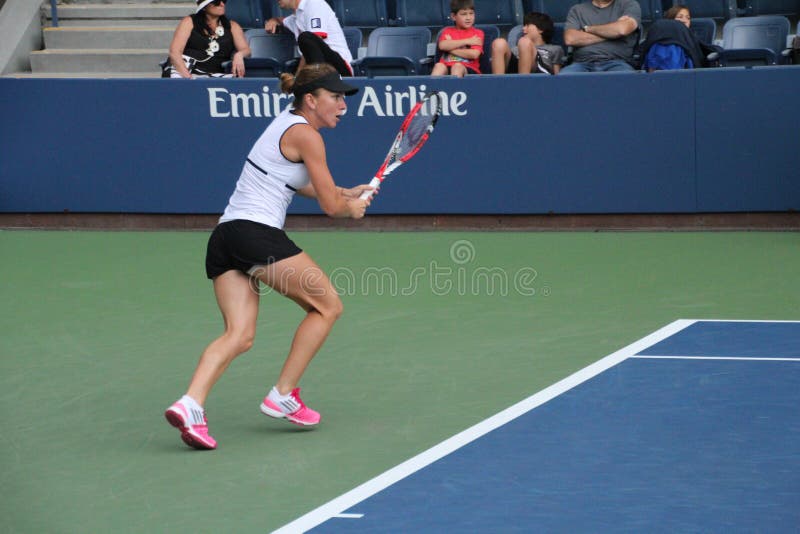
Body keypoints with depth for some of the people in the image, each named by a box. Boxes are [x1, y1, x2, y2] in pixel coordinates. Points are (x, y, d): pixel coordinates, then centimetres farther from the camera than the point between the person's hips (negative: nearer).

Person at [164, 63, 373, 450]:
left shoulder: (287, 122, 22)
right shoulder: (305, 134, -7)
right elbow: (331, 206, -5)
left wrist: (347, 194, 33)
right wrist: (353, 209, 16)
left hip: (224, 234, 9)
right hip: (258, 233, -9)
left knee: (239, 334, -2)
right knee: (327, 305, 7)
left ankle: (190, 405, -24)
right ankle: (283, 396, 6)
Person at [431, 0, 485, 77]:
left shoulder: (477, 33, 10)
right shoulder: (448, 31, 19)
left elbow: (474, 54, -8)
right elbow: (442, 46, -4)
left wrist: (451, 48, -1)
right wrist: (467, 41, -3)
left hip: (468, 69, -2)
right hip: (447, 67, 2)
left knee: (457, 66, -35)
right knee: (439, 66, -30)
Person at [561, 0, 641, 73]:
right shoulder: (577, 10, 16)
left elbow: (622, 29, -9)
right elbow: (569, 39, -3)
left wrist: (587, 29, 4)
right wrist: (610, 34, -2)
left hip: (615, 63, -1)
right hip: (583, 63, 1)